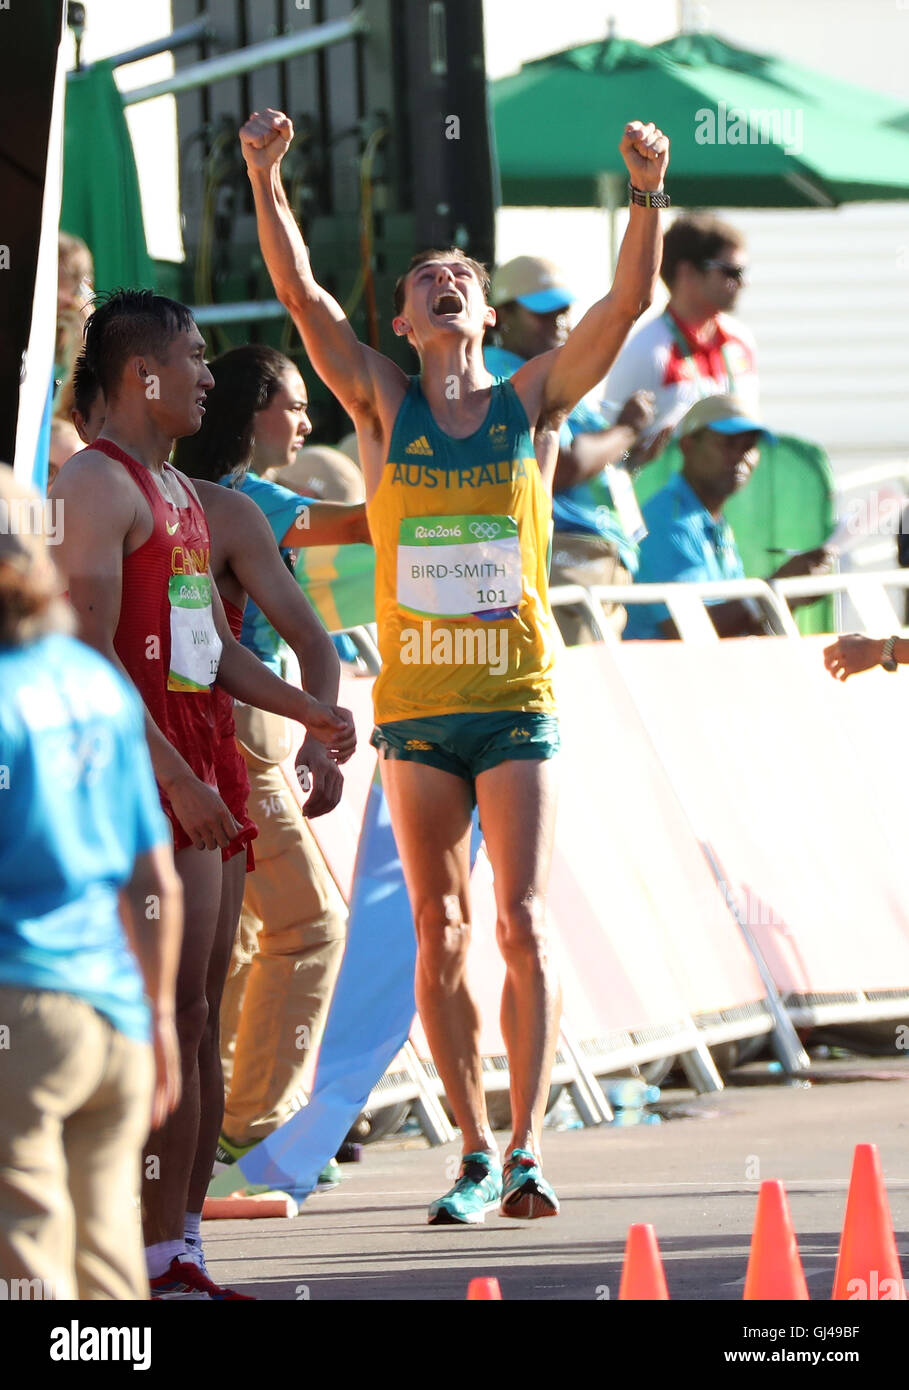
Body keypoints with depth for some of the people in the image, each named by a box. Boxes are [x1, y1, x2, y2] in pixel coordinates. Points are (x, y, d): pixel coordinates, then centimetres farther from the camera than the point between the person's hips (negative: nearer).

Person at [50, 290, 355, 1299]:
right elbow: (86, 655, -20)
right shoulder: (99, 485, -11)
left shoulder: (179, 493, 20)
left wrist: (305, 711, 15)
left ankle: (168, 1253, 12)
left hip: (186, 779, 10)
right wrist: (172, 773, -24)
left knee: (185, 1015, 9)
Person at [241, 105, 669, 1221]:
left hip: (516, 699, -1)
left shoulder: (534, 399, 7)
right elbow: (301, 294, -3)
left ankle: (525, 1147, -8)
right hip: (416, 702, 1)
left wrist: (646, 195, -18)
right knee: (440, 938, 3)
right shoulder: (383, 406, 8)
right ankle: (476, 1153, 9)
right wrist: (265, 183, -16)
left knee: (521, 924, -8)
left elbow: (629, 301, -4)